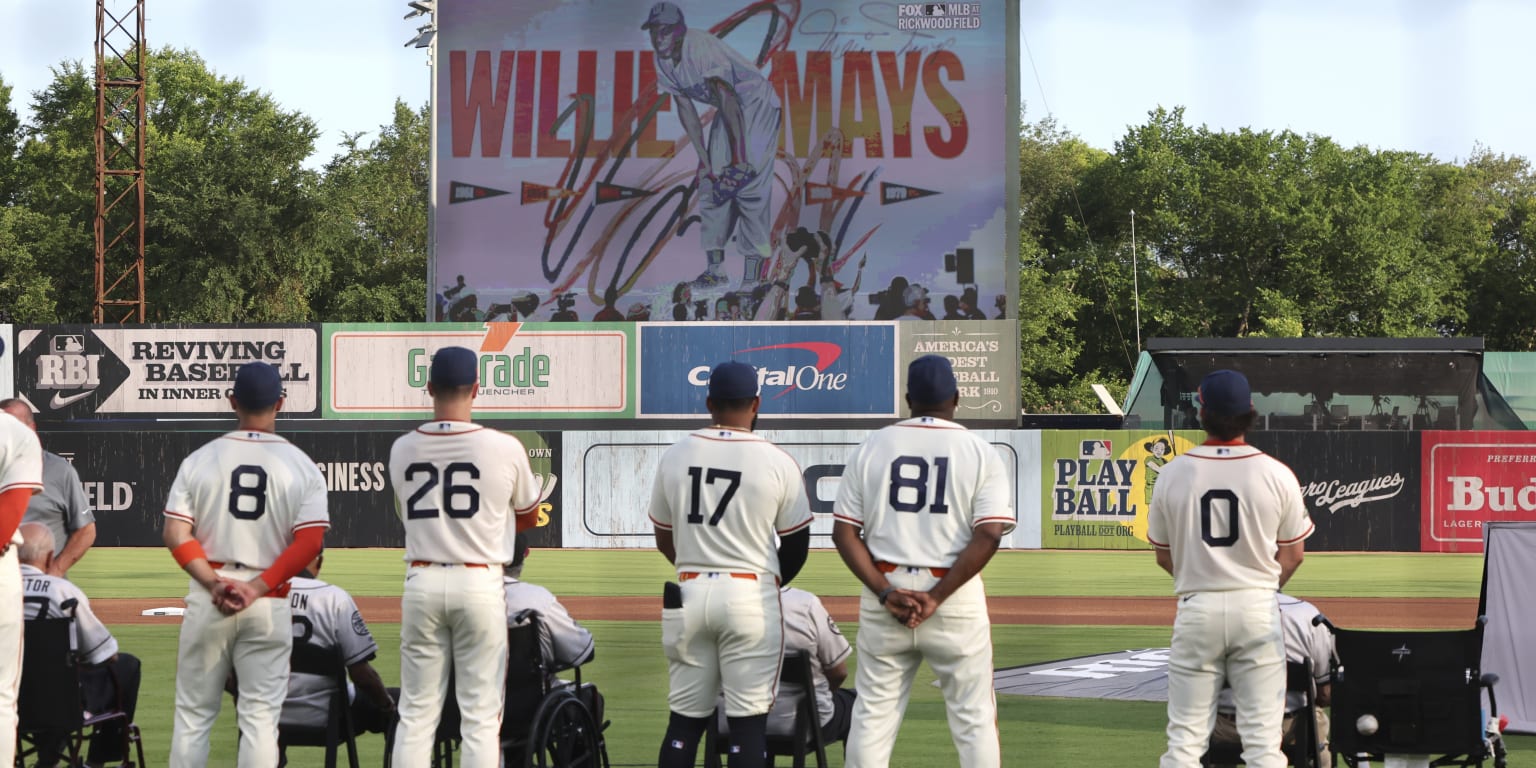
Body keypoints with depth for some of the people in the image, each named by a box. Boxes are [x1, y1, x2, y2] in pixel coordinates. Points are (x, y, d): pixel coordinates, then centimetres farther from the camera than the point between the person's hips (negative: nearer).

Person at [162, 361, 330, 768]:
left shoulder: (200, 460, 1)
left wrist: (214, 584, -9)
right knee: (260, 715, 2)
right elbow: (310, 543, -9)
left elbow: (175, 535, -6)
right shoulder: (302, 467, -1)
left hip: (207, 598, 1)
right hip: (270, 604, -1)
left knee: (193, 713, 9)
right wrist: (257, 589, -10)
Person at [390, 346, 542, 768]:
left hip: (422, 583, 3)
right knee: (480, 716, 1)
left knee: (416, 713, 7)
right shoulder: (504, 448, -7)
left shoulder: (402, 449, 1)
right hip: (479, 583, -2)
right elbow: (528, 517, 10)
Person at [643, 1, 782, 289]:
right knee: (710, 181, 4)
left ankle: (752, 275, -18)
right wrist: (704, 161, -3)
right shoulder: (663, 61, -5)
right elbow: (686, 109, 2)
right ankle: (715, 268, 11)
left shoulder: (702, 47, -30)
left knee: (750, 185, -16)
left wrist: (739, 159, -38)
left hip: (757, 104, -9)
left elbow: (727, 99, -35)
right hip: (728, 107, 9)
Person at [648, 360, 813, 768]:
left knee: (686, 717, 9)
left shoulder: (675, 456, 3)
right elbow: (796, 547, 2)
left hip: (688, 595, 3)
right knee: (749, 718, -1)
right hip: (751, 594, -3)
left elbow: (664, 541, 12)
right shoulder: (777, 462, -6)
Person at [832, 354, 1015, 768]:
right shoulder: (980, 453, -1)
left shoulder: (871, 448, 5)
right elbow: (988, 535, -12)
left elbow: (844, 532, -1)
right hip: (956, 597, -2)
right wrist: (937, 598, -14)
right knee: (974, 717, 5)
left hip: (885, 591, 2)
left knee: (872, 714, 8)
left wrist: (885, 592, -8)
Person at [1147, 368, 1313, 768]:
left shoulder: (1173, 473, -3)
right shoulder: (1276, 475, -5)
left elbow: (1163, 555, 6)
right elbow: (1294, 553, 3)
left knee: (1185, 736, 5)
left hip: (1196, 608, 0)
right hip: (1257, 608, 0)